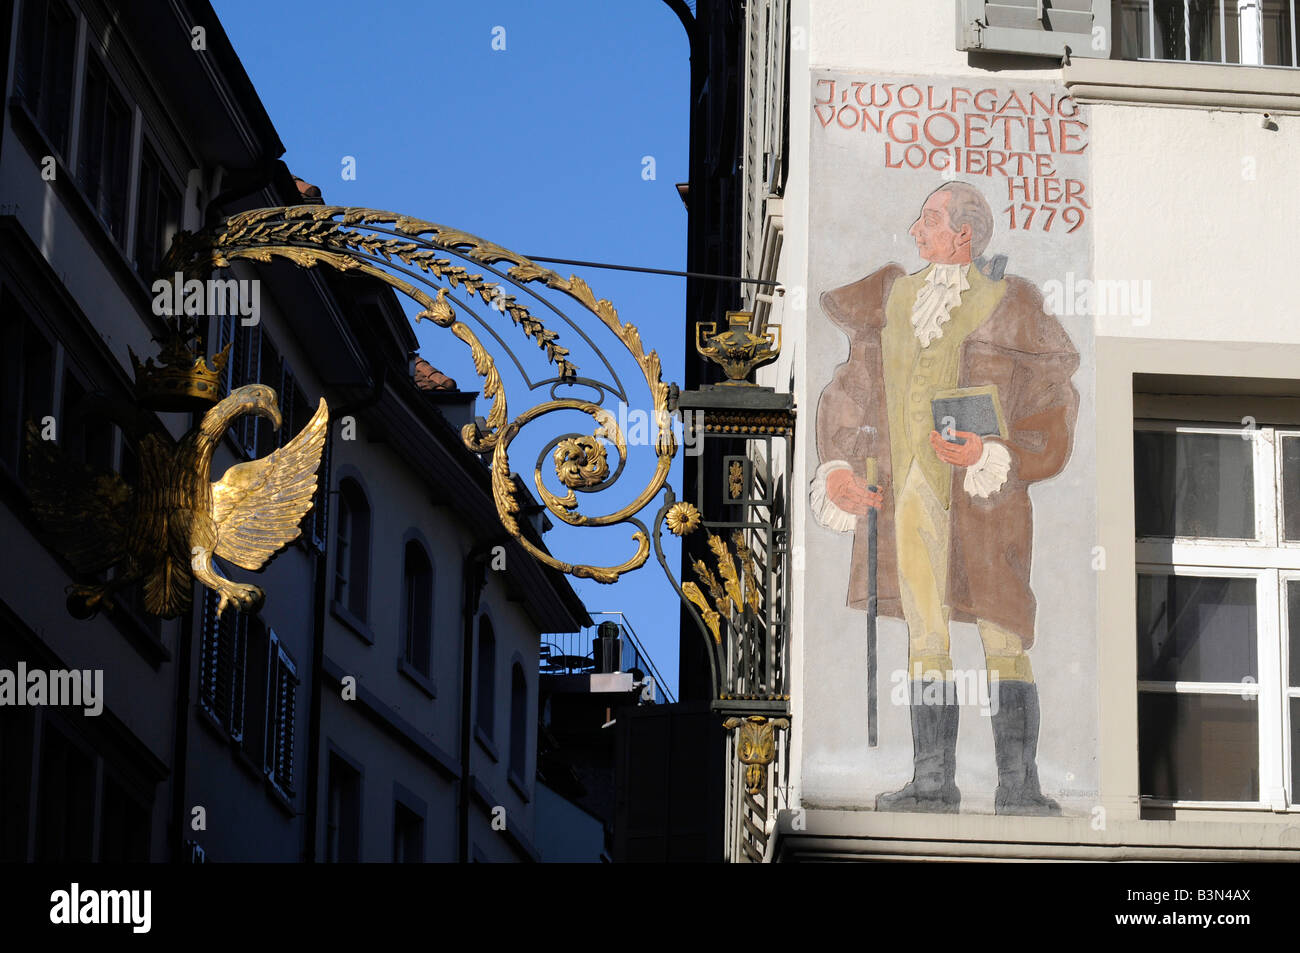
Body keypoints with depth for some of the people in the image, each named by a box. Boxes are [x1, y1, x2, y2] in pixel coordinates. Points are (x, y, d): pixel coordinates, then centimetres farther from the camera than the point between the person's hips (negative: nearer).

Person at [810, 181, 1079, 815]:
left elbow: (1051, 407, -3)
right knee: (925, 638, 5)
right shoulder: (894, 297, 14)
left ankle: (1018, 786, -3)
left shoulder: (1009, 305, 0)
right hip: (911, 495, 4)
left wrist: (988, 455, -17)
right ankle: (932, 782, 9)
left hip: (985, 499, -4)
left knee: (1004, 643, -6)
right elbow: (851, 391, 17)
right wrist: (838, 467, 3)